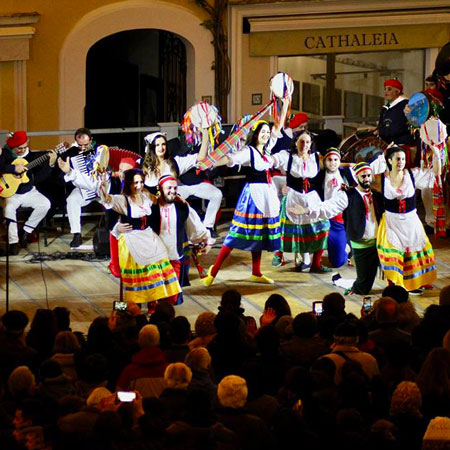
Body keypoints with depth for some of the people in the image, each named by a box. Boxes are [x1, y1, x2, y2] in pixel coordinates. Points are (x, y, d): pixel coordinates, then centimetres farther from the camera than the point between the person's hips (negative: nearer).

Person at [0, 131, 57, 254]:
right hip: (11, 193, -4)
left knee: (45, 204, -17)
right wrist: (14, 168, -28)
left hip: (29, 192, 4)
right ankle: (13, 242, -23)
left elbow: (39, 177, 0)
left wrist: (50, 164, -12)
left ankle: (26, 231, -2)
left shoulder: (31, 155, 4)